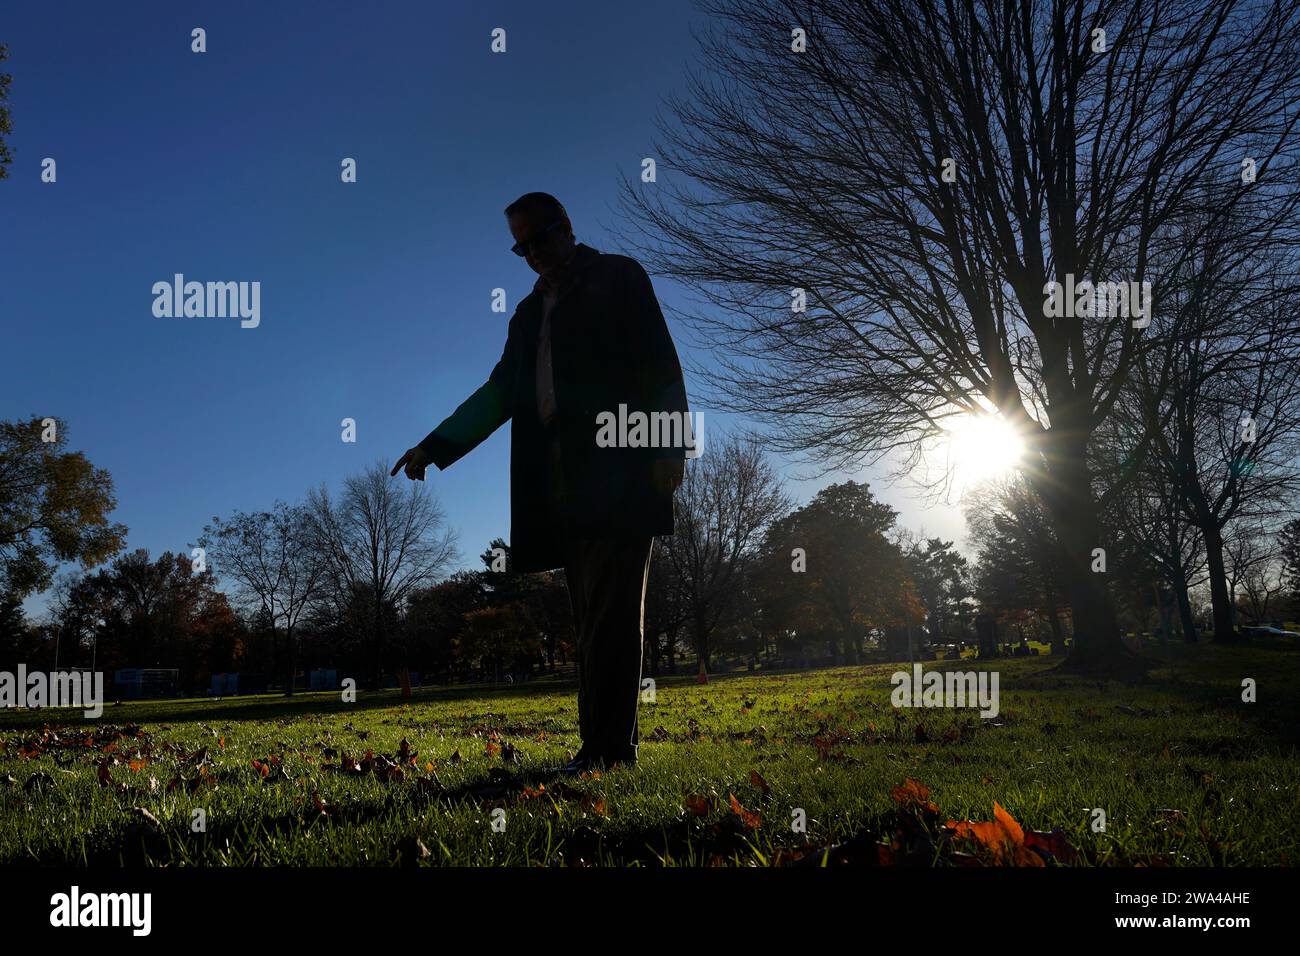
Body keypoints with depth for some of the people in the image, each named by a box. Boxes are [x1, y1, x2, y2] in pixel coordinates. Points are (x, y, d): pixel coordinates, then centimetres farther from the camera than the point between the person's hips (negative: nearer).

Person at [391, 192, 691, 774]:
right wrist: (434, 447, 11)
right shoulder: (530, 312, 25)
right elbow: (501, 390, 20)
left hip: (619, 472, -6)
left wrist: (670, 445, -13)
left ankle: (605, 747, -9)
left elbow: (662, 364, -2)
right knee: (593, 616, 4)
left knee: (611, 612, -9)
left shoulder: (619, 277, 8)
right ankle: (608, 747, 7)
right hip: (565, 485, 6)